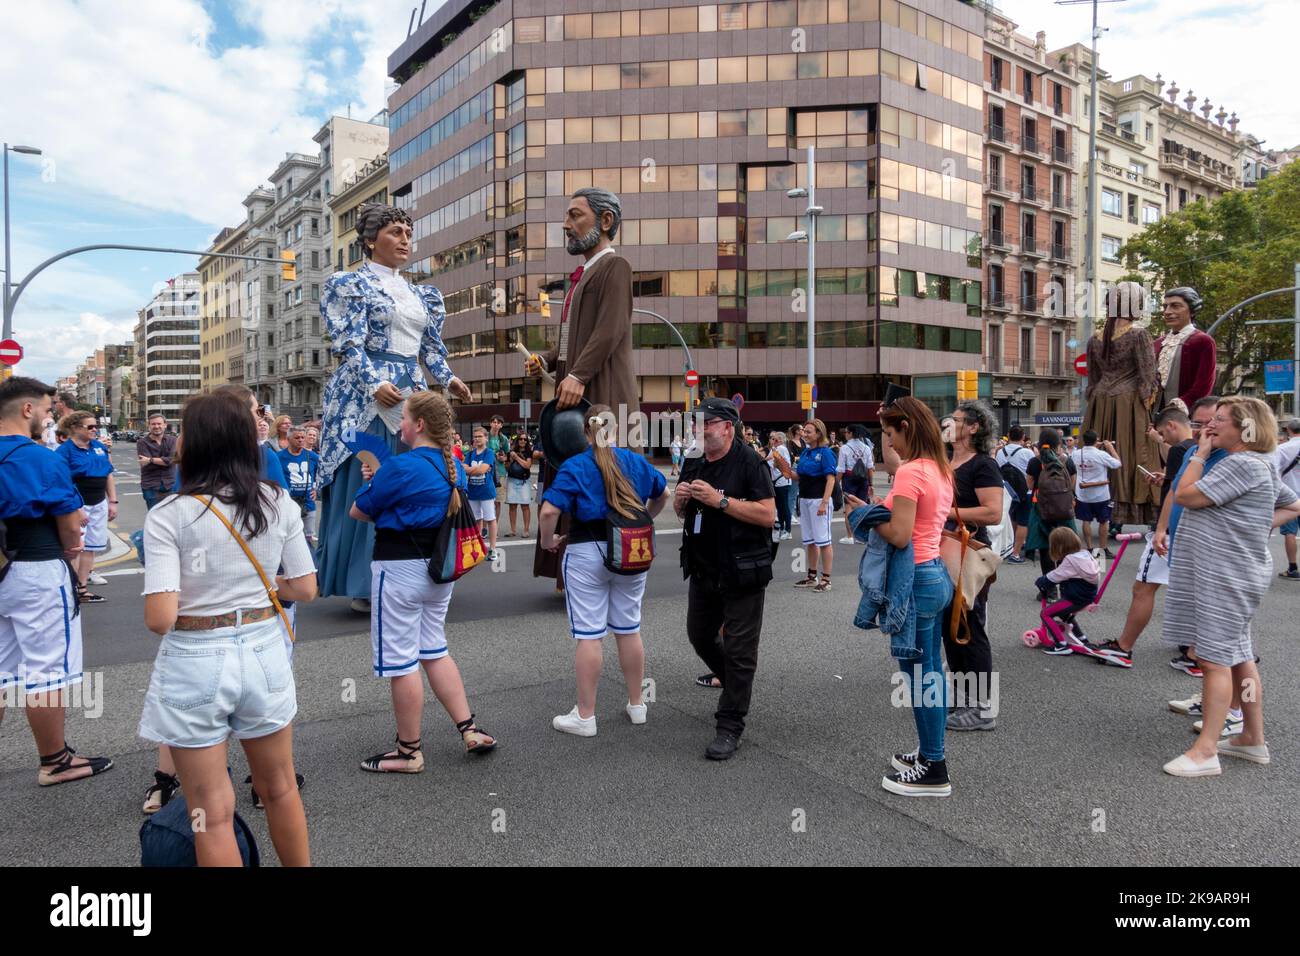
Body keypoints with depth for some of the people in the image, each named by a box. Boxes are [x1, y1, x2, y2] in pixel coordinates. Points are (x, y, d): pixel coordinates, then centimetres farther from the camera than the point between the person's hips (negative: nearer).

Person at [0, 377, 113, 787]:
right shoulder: (43, 459, -18)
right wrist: (69, 548, 6)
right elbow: (72, 528, -15)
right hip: (39, 573, -8)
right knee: (47, 672, 3)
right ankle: (55, 761, 14)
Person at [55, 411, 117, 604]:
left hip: (99, 505, 7)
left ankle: (82, 589, 19)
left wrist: (112, 502, 10)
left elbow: (109, 475, 15)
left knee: (91, 547, 11)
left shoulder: (100, 448, 9)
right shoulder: (65, 450, -10)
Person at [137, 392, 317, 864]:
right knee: (280, 788, 23)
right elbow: (305, 589, 1)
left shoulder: (168, 515, -14)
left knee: (214, 814, 11)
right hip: (263, 651, 4)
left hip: (195, 663, -3)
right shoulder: (279, 503, -3)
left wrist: (198, 594, 3)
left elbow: (159, 618, -19)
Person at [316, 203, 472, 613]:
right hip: (368, 396, -7)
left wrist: (448, 379, 3)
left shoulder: (420, 295, 20)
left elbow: (430, 348, 20)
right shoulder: (353, 284, 1)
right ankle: (363, 586, 0)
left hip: (412, 394, 7)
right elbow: (350, 345, -9)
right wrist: (376, 385, -22)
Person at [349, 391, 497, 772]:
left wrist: (372, 484, 13)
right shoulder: (453, 466, 6)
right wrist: (381, 482, 10)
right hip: (440, 568, 8)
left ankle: (409, 752, 16)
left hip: (400, 568, -8)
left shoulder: (400, 467, -19)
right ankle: (470, 730, 19)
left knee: (401, 662, 4)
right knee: (435, 651, 20)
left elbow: (358, 512, -7)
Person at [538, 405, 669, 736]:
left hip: (588, 554, -4)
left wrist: (547, 542, -3)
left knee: (588, 635, 2)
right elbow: (663, 495, 20)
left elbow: (549, 511, -20)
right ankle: (637, 705, 27)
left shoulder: (574, 467, -10)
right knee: (629, 629, 15)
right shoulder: (637, 461, 4)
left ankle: (585, 716, 11)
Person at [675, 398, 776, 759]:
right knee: (700, 635, 20)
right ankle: (732, 681, 45)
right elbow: (681, 513, 17)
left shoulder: (749, 464, -14)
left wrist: (719, 500, -25)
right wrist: (680, 499, -6)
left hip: (741, 573, -8)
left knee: (739, 649, 0)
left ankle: (730, 728, 9)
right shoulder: (694, 462, 9)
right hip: (703, 568, 8)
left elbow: (768, 514, -21)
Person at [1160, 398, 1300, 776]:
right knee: (1239, 656, 16)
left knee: (1215, 658, -9)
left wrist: (1200, 453, -9)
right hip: (1230, 573, 11)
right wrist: (1259, 524, 12)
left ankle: (1205, 751, -5)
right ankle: (1252, 739, 27)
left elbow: (1185, 496, -20)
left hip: (1228, 575, -11)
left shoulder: (1242, 464, -19)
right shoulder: (1260, 465, 15)